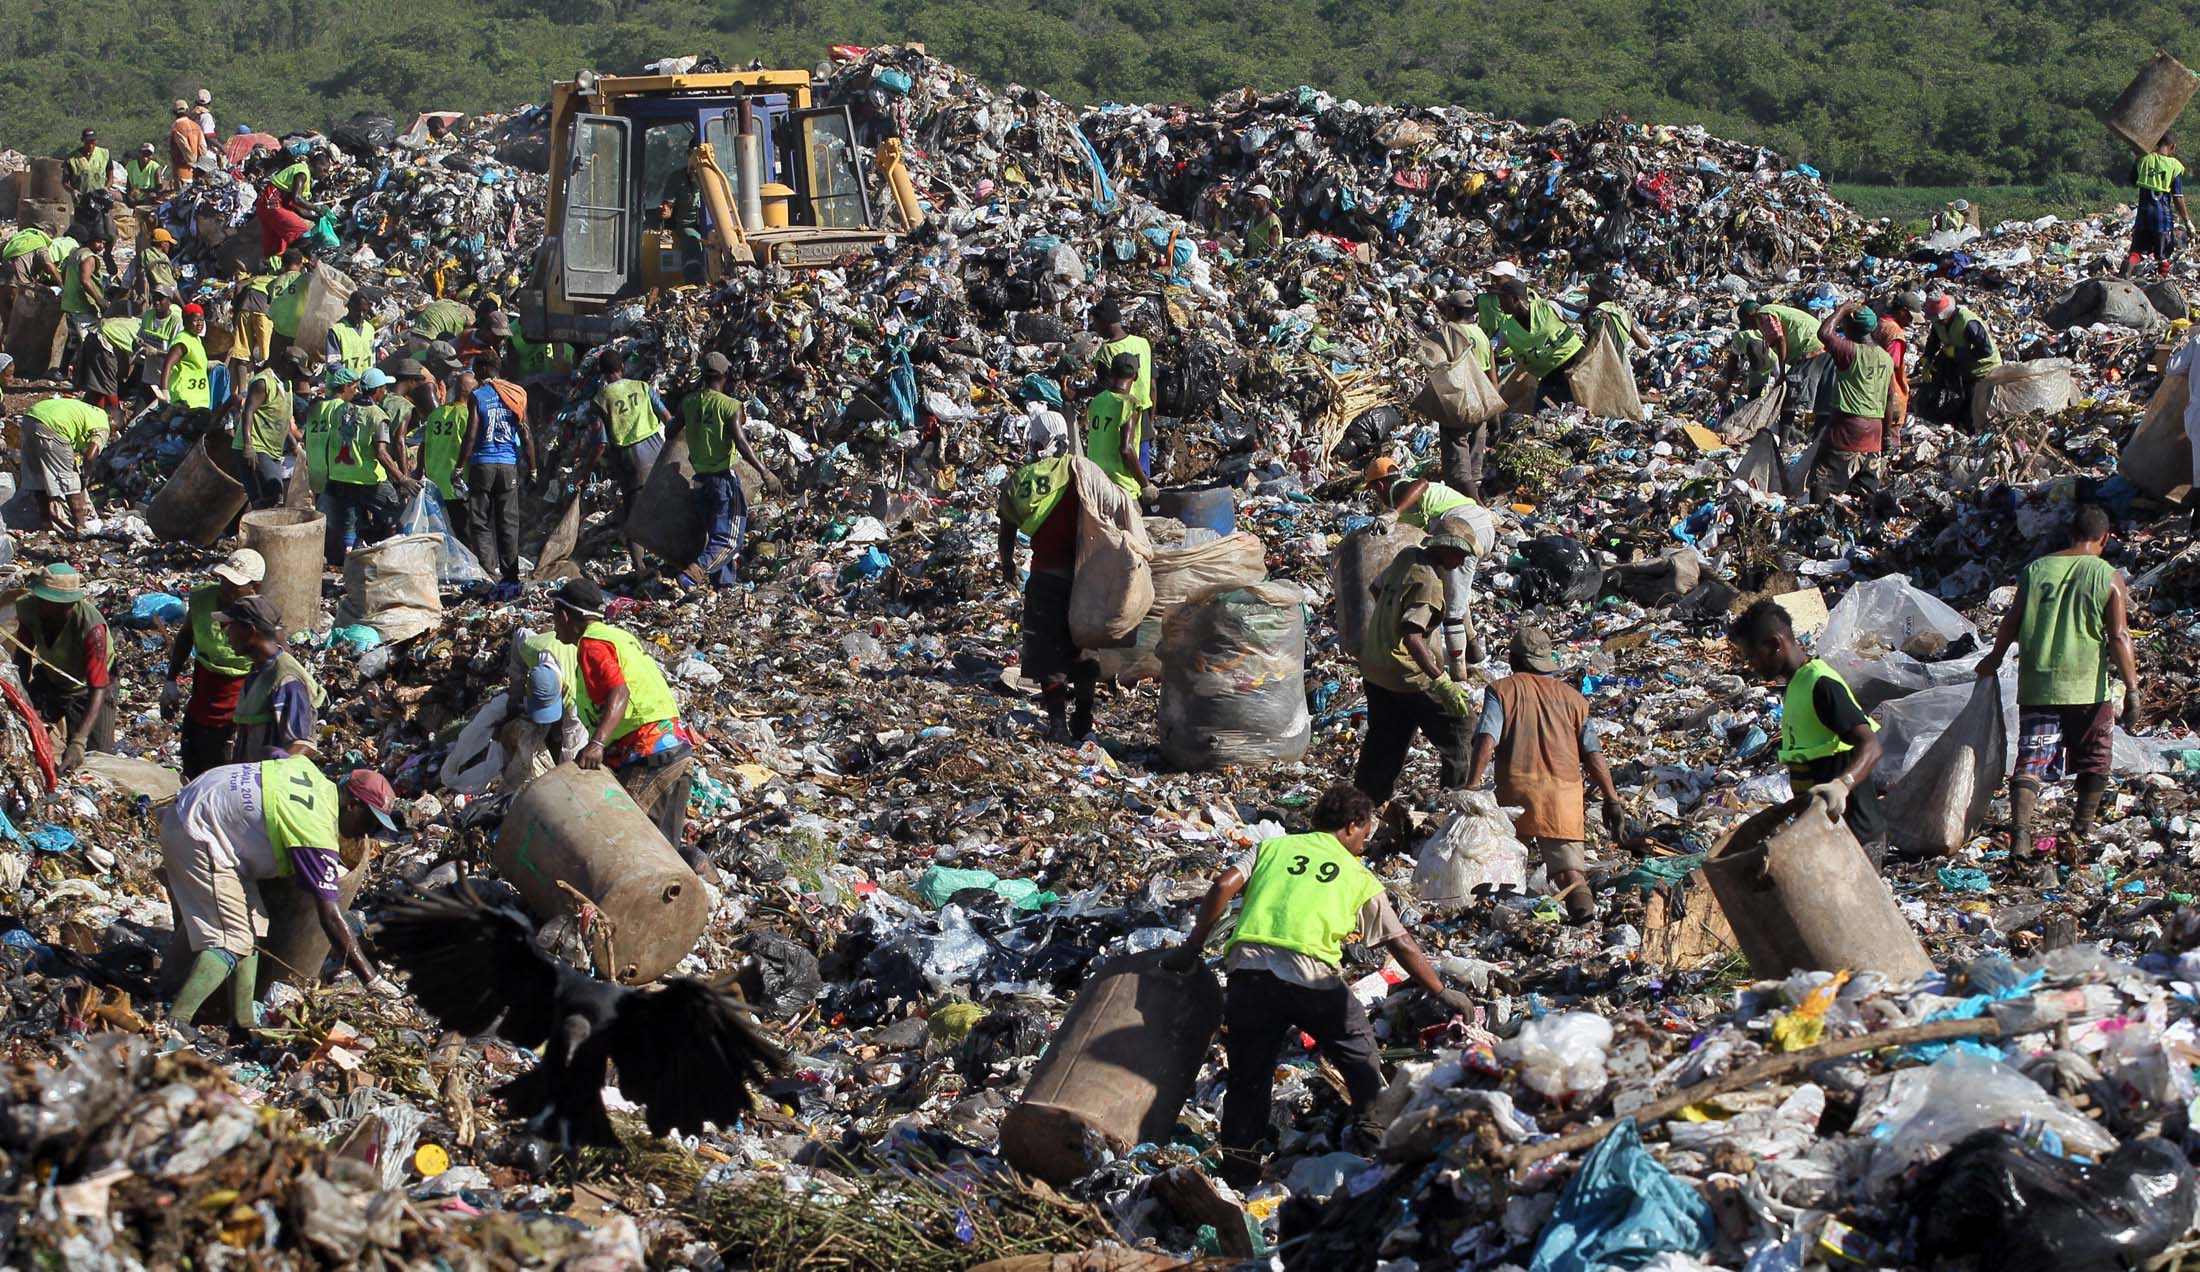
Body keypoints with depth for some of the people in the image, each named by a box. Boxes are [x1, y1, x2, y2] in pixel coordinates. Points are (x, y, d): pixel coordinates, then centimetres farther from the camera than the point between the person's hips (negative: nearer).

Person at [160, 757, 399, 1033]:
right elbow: (331, 919, -23)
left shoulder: (311, 772, 3)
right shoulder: (318, 833, -22)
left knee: (253, 925, 11)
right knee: (234, 942, -13)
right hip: (197, 841, -10)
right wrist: (372, 980, -21)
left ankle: (243, 1024, 10)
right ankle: (174, 1024, -20)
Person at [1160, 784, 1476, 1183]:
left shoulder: (1272, 847, 21)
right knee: (1358, 1051, 22)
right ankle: (1375, 1134, 19)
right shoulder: (1360, 877, 17)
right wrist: (1442, 993, 26)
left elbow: (1223, 888, 7)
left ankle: (1238, 1166, 10)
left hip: (1248, 967, 2)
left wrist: (1192, 949, 12)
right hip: (1311, 974, -2)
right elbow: (1402, 945, 16)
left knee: (1248, 1074, 12)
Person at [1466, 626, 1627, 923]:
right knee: (1567, 864, -3)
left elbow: (1487, 740, -7)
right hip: (1565, 790, 2)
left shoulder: (1502, 690, 10)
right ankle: (1579, 895, -33)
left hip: (1518, 786, -2)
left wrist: (1472, 786, -13)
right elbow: (1593, 754, 12)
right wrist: (1612, 800, 16)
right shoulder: (1571, 696, 18)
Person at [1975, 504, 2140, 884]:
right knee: (2095, 765, 17)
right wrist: (2132, 689, -4)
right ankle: (2080, 836, 16)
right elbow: (2119, 637, -8)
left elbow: (2011, 622, 8)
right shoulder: (2107, 577, -4)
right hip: (2087, 687, -2)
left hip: (2037, 685, 2)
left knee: (2031, 763, -2)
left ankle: (2020, 834, -21)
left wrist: (1994, 659, 25)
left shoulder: (2036, 570, 5)